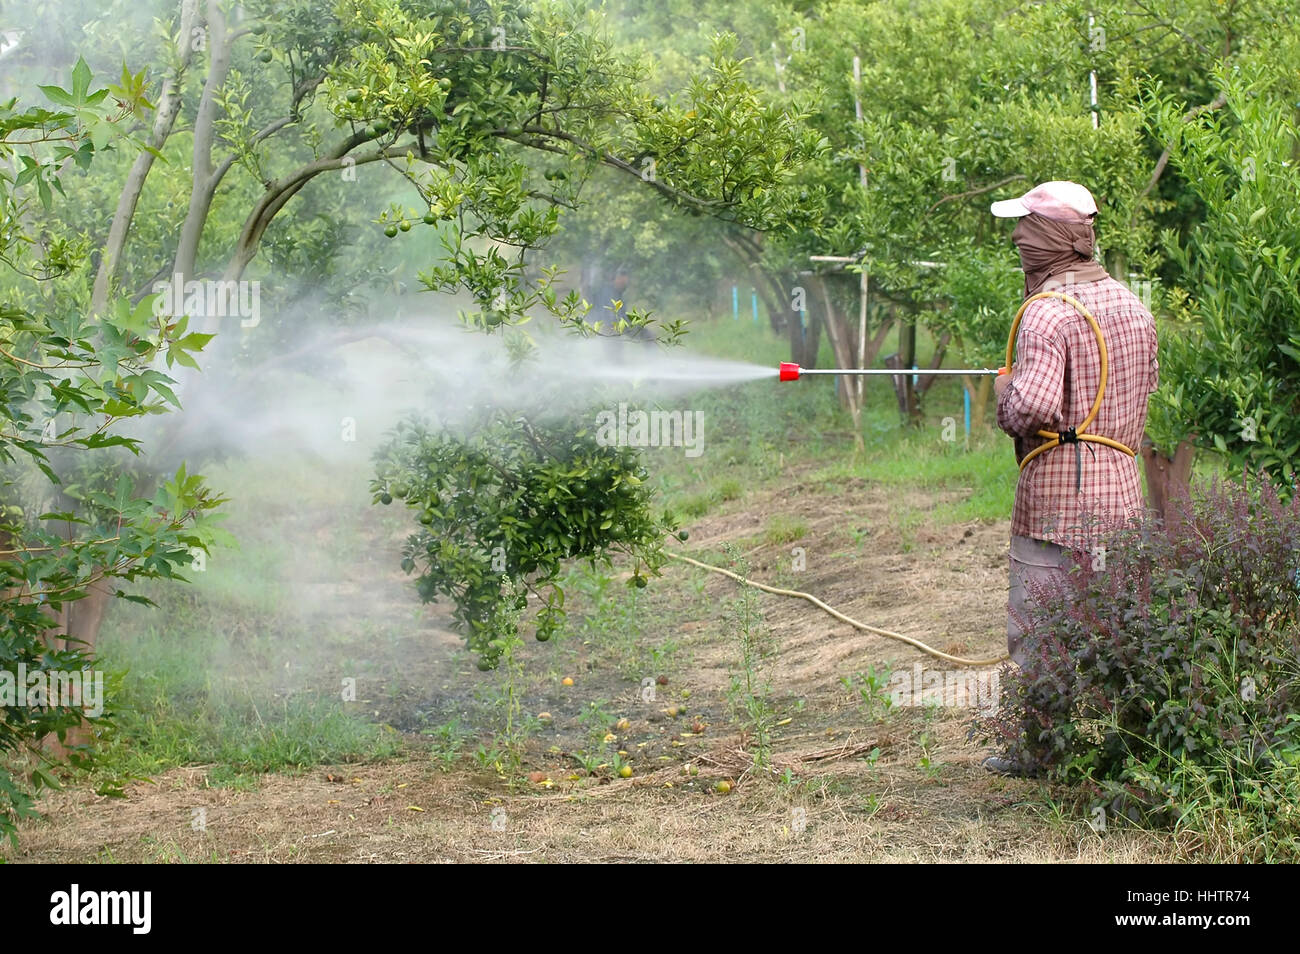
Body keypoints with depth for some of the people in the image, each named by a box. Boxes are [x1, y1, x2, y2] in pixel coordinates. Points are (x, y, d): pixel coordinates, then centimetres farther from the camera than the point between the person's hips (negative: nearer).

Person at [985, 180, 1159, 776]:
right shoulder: (1131, 305, 11)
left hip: (1058, 488, -8)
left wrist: (1005, 390, -4)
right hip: (1121, 488, 8)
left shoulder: (1049, 313, -15)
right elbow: (1147, 381, 22)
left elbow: (1033, 407, -25)